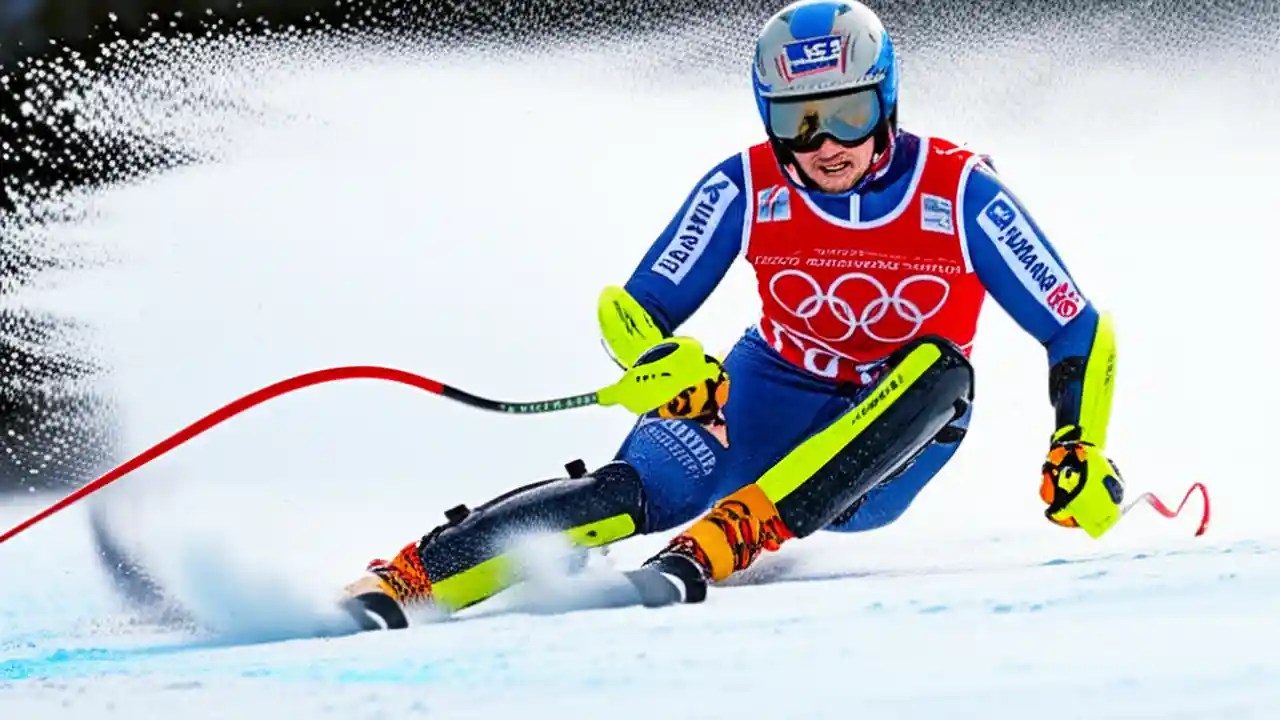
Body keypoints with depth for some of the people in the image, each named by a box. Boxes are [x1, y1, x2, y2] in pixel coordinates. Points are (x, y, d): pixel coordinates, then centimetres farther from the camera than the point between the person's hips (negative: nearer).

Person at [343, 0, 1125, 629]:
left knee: (940, 363, -32)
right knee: (639, 492, -28)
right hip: (764, 404, 0)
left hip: (888, 445, 0)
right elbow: (635, 308, -7)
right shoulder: (747, 189, -13)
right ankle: (399, 581, -34)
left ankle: (718, 547, -39)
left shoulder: (959, 191, -17)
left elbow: (1079, 333, -11)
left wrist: (1082, 453, -25)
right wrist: (662, 364, -30)